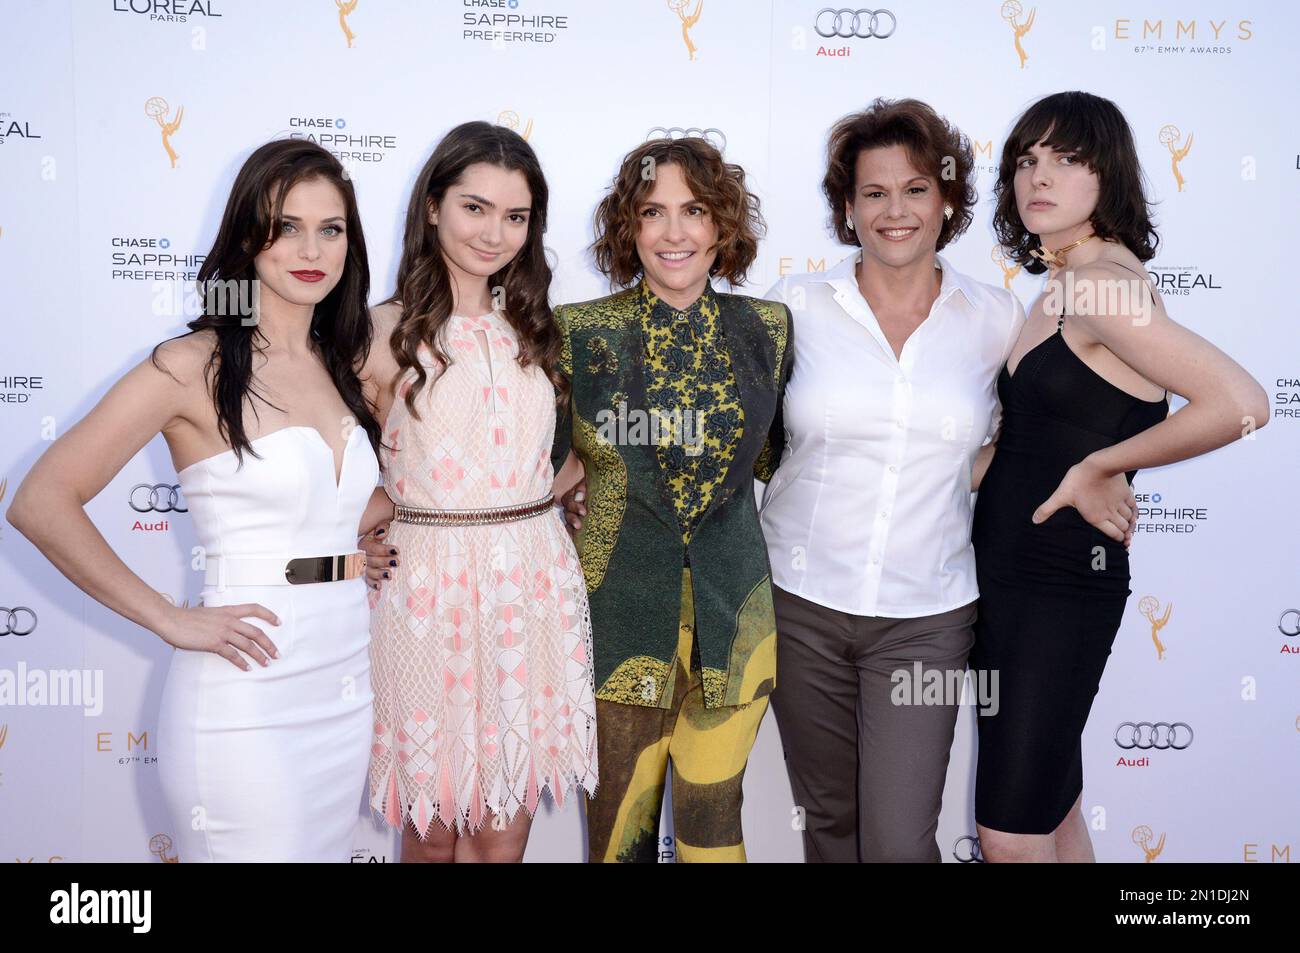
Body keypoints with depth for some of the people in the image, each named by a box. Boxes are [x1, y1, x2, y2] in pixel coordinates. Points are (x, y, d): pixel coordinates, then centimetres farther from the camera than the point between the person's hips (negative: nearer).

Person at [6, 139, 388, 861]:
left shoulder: (343, 365, 9)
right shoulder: (194, 366, -9)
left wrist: (368, 532, 6)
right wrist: (171, 621, -14)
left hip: (347, 687, 6)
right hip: (248, 699, -6)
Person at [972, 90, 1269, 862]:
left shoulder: (1103, 285, -17)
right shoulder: (1058, 289, 10)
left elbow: (1242, 403, -28)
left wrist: (1097, 468, -18)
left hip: (1063, 577, -9)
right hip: (1006, 569, 9)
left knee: (1011, 833, -1)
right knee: (1054, 810, 20)